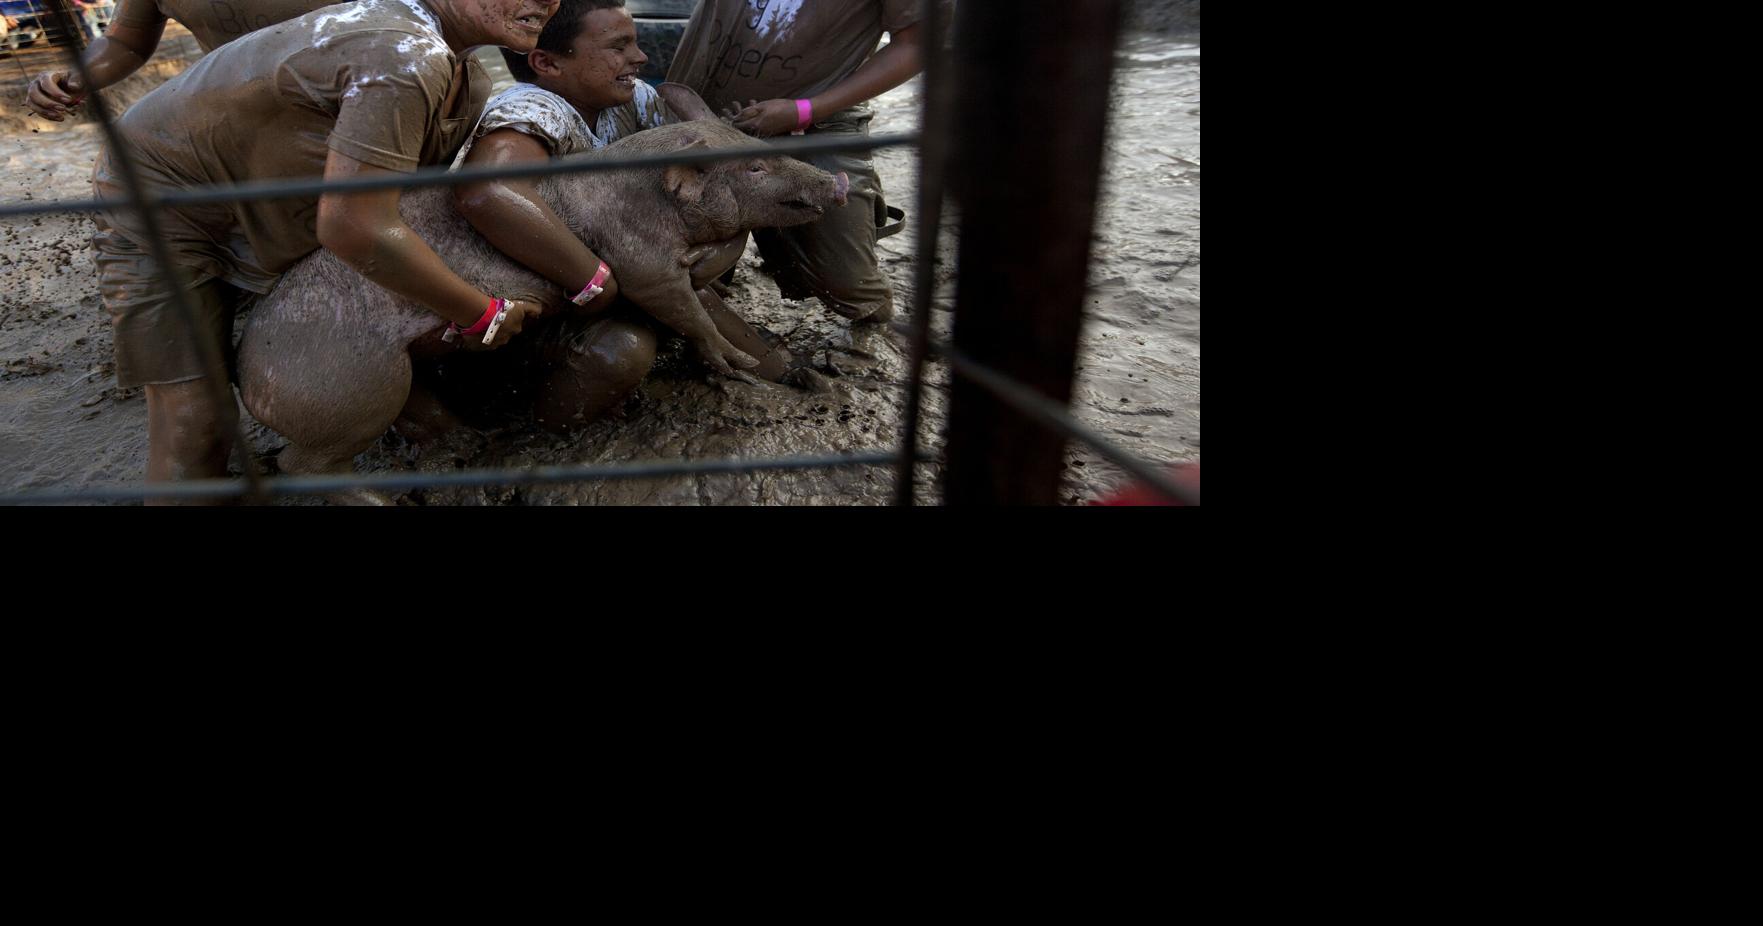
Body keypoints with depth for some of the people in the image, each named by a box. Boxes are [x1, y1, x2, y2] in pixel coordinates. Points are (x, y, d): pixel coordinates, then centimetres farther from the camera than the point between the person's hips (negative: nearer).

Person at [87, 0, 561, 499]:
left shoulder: (472, 85, -4)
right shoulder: (405, 56, -36)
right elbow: (354, 228, -39)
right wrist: (482, 315, -28)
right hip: (162, 196, -9)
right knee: (193, 417, -9)